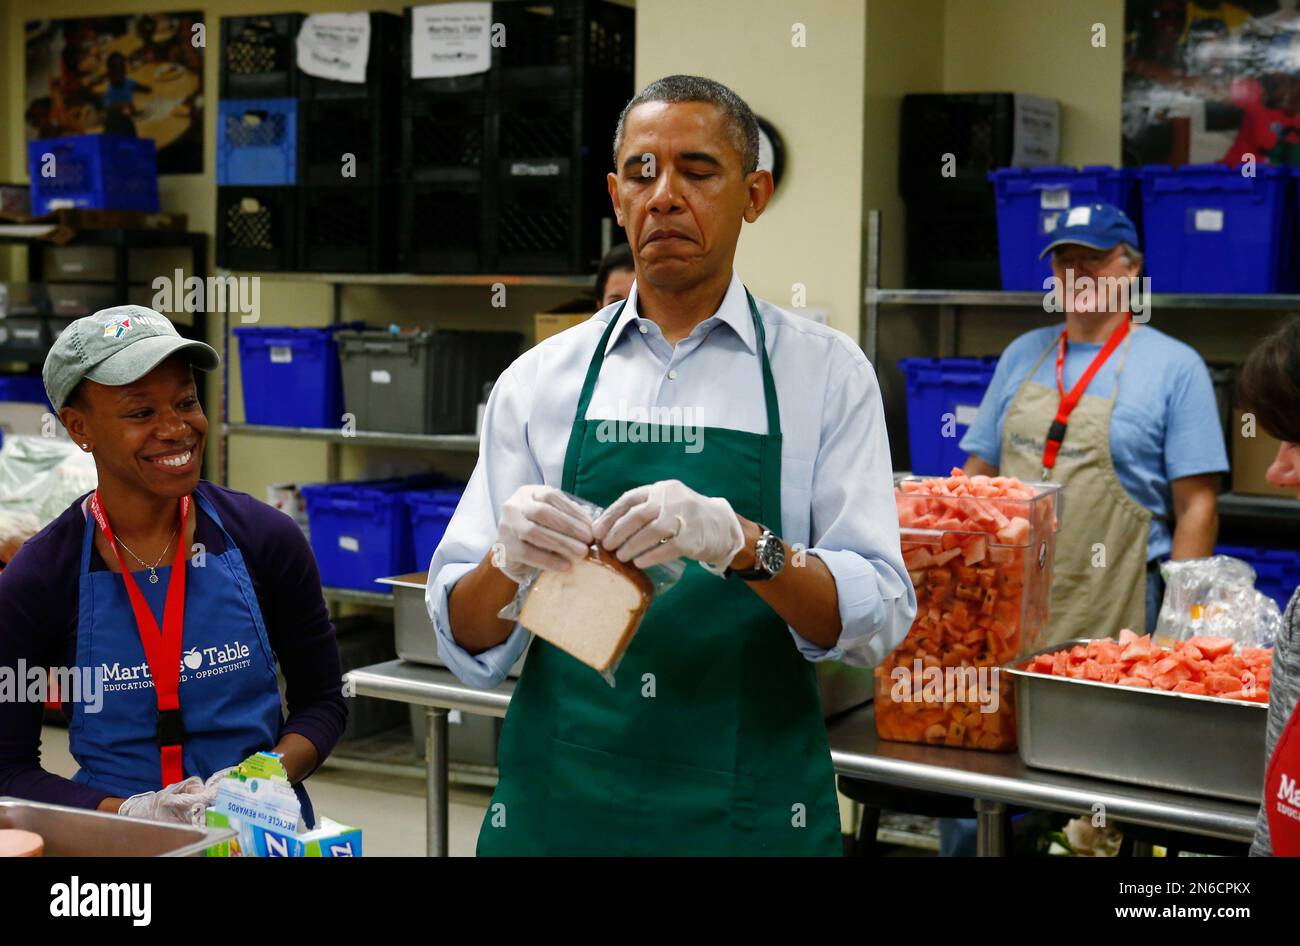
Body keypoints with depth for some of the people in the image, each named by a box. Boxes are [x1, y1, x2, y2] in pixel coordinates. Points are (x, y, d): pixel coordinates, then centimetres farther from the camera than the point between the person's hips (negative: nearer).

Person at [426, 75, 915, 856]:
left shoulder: (827, 372, -3)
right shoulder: (537, 381, 2)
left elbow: (876, 621, -10)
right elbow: (468, 646, 0)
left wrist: (740, 544, -27)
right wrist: (505, 564, -22)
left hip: (747, 813, -1)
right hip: (556, 810, 2)